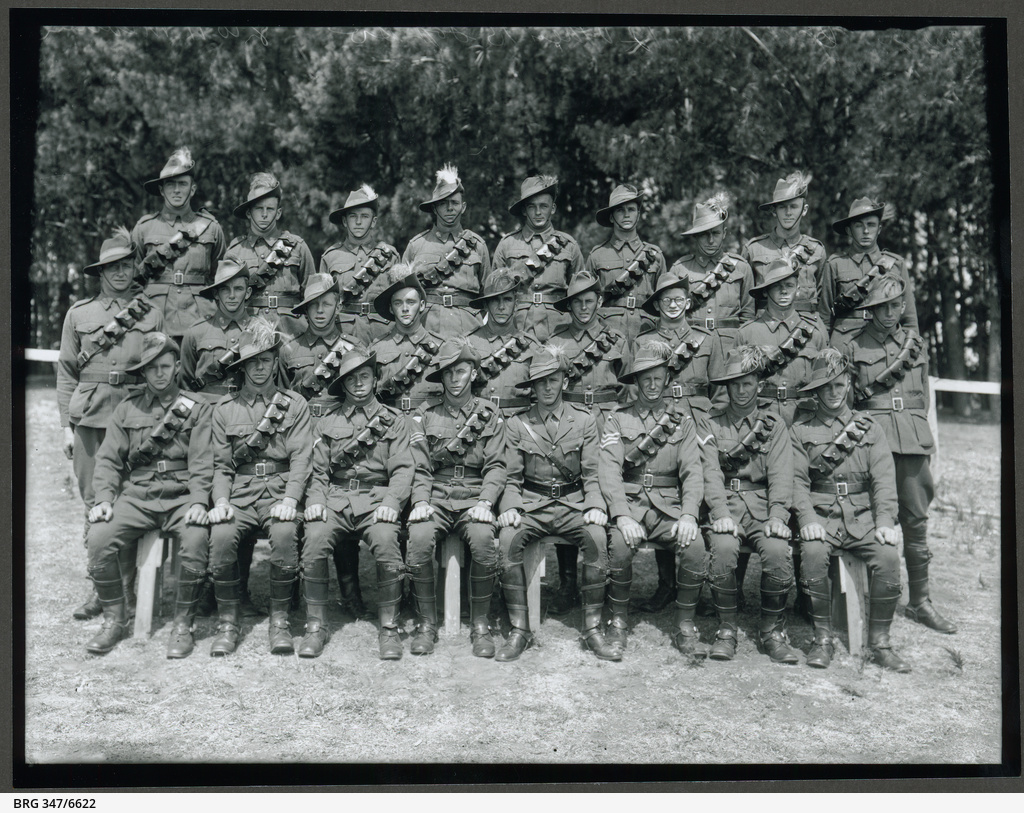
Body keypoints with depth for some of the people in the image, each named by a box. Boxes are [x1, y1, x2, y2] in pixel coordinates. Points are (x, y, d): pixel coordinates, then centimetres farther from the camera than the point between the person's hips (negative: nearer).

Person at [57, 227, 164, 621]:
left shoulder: (152, 313, 8)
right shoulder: (79, 313, 11)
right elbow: (66, 374, 10)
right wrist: (67, 426, 4)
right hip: (91, 418, 2)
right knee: (94, 504, 5)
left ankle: (129, 591, 8)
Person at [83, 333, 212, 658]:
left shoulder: (197, 409, 6)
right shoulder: (126, 409, 14)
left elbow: (202, 462, -2)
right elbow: (108, 458, 8)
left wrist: (199, 501, -17)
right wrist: (104, 498, -8)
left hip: (182, 496, -2)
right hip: (136, 495, 3)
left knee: (196, 539, -31)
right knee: (99, 537, -23)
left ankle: (183, 625, -11)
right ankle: (115, 619, -2)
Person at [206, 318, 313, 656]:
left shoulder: (295, 405, 9)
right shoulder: (225, 408, 14)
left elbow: (301, 459, 1)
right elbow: (221, 464, 10)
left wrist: (290, 500, -15)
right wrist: (220, 501, -8)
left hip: (280, 492, -1)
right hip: (239, 494, 2)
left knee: (285, 533, -32)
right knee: (221, 536, -28)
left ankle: (279, 620, -15)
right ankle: (228, 622, -10)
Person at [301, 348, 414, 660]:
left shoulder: (394, 421, 14)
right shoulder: (327, 423, 20)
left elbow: (402, 469, 4)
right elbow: (318, 471, 14)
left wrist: (391, 502, -14)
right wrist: (316, 500, -7)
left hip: (376, 498, -2)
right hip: (336, 499, 2)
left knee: (386, 541, -32)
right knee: (314, 538, -28)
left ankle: (389, 628, -16)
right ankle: (316, 626, -12)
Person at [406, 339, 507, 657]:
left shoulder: (489, 414, 11)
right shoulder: (425, 414, 12)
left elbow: (496, 466, 3)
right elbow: (419, 466, 5)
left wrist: (485, 502, -13)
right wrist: (420, 501, -13)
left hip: (474, 497, -1)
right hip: (435, 496, 1)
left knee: (483, 538, -31)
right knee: (419, 537, -29)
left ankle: (480, 625, -13)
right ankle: (426, 624, -12)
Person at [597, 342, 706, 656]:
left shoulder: (681, 419, 12)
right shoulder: (618, 420, 8)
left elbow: (692, 472, 4)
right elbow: (609, 472, -4)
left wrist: (689, 515, -14)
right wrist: (622, 516, -20)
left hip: (669, 506, 1)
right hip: (629, 503, -1)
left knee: (694, 546, -26)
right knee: (620, 544, -31)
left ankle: (685, 627, -7)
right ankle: (618, 622, -7)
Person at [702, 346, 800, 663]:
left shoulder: (774, 424, 16)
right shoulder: (710, 421, 13)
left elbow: (781, 475, 3)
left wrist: (777, 516, -15)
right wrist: (720, 512, -18)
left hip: (762, 505, 1)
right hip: (724, 505, -1)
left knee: (778, 549, -29)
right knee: (724, 546, -32)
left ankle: (773, 631, -7)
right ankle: (726, 629, -13)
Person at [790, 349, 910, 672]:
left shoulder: (868, 427, 15)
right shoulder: (800, 429, 10)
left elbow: (883, 478, 5)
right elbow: (797, 479, -1)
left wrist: (885, 521, -11)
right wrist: (807, 519, -18)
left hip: (863, 515, 2)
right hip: (821, 515, -1)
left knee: (888, 557, -26)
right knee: (814, 553, -32)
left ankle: (879, 640, -9)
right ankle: (822, 637, -14)